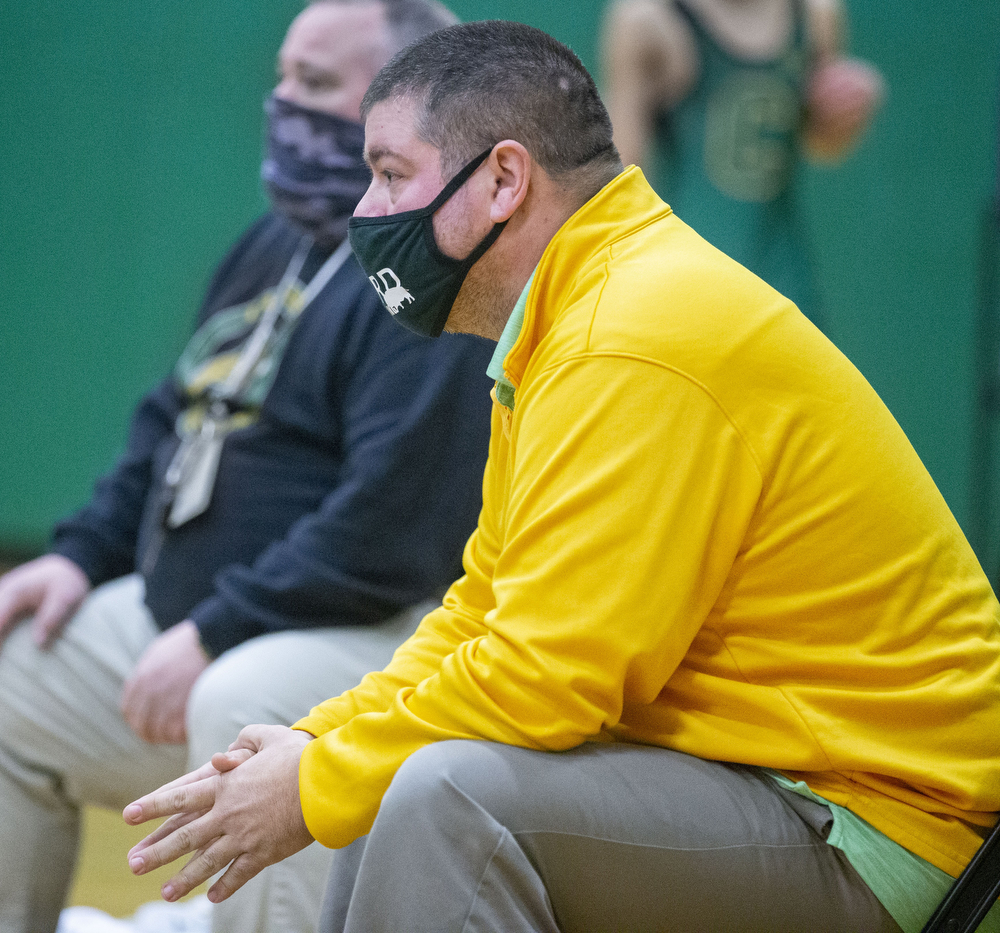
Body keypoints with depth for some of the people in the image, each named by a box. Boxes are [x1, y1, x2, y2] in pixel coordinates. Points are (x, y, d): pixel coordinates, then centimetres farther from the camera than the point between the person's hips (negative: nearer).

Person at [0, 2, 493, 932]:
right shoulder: (277, 245, 15)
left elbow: (392, 529, -24)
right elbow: (174, 421, 24)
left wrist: (214, 635, -21)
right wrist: (82, 554, 9)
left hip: (383, 629, -10)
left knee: (247, 706, -38)